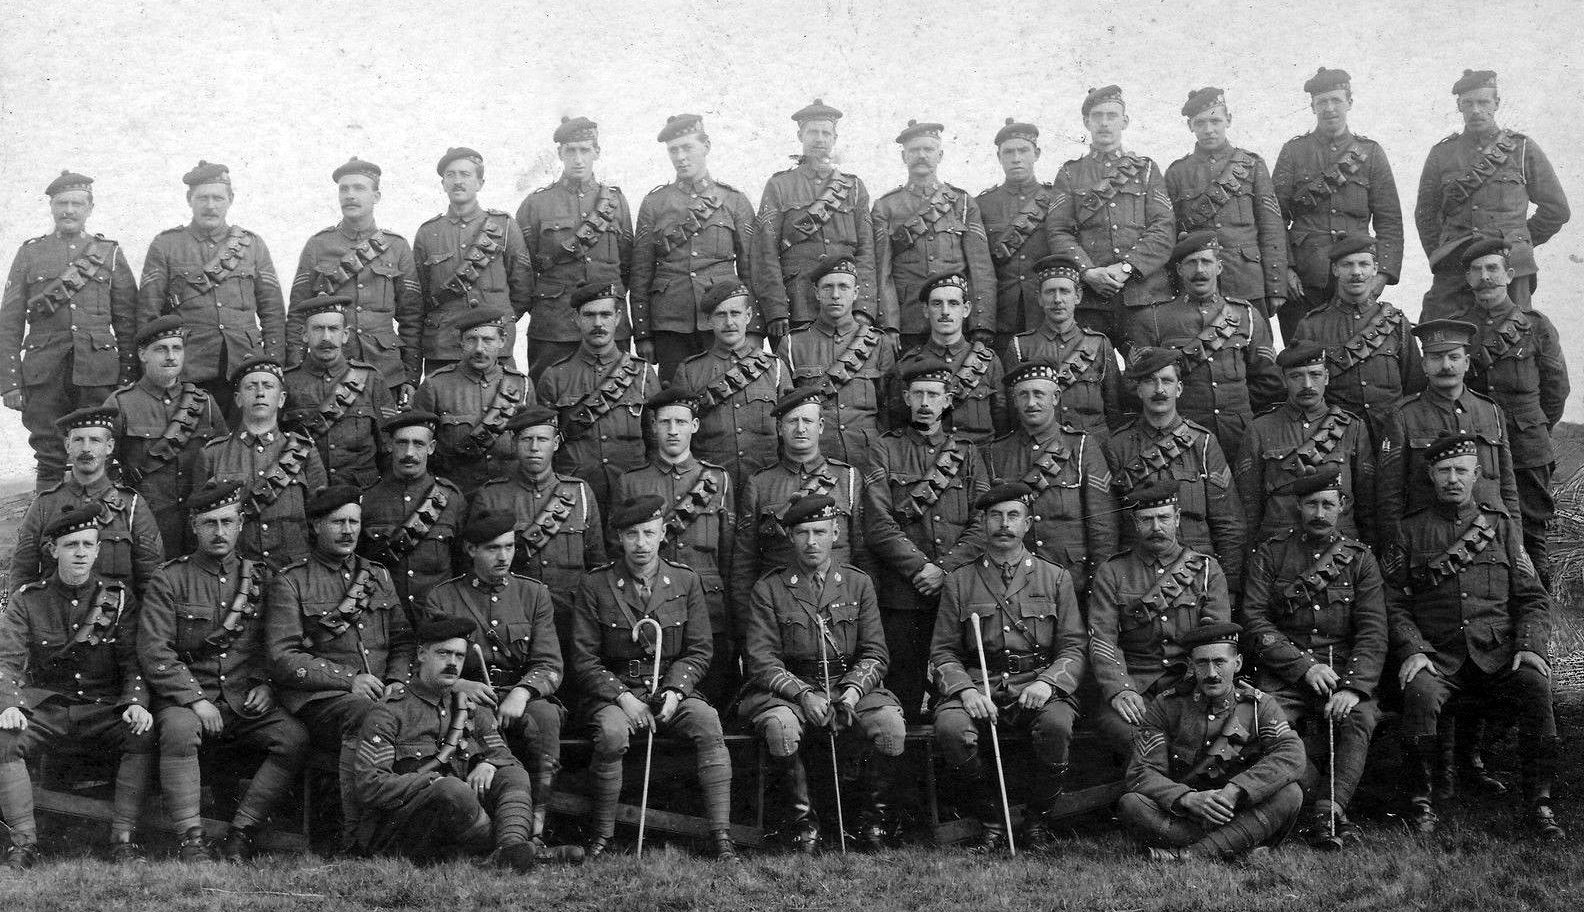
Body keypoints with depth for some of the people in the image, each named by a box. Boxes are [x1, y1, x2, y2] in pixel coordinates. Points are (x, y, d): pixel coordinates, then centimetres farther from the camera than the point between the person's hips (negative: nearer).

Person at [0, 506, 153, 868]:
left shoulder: (119, 598, 4)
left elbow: (134, 661, 0)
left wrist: (136, 703, -19)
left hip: (103, 709, 0)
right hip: (44, 707, 0)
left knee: (144, 736, -29)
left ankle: (123, 838, -21)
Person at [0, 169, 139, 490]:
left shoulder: (110, 253, 11)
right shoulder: (30, 253, 11)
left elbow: (128, 319, 9)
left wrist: (129, 376, 2)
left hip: (97, 375, 0)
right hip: (44, 377, 0)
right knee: (50, 463, 1)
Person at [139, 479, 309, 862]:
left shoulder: (261, 578, 11)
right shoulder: (169, 579, 2)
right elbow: (154, 652, -6)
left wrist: (265, 684, -2)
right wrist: (195, 700, -16)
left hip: (246, 701, 3)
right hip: (185, 696, -2)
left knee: (295, 738, -24)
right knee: (179, 730, -36)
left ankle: (242, 834, -19)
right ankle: (191, 840, -29)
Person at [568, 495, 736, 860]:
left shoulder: (686, 581, 6)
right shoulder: (595, 585, 0)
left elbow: (700, 650, 6)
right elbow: (583, 659, -2)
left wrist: (674, 691, -12)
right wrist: (623, 697, -16)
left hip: (672, 688, 2)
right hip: (613, 690, -2)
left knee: (708, 722, -28)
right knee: (613, 732, -34)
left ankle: (720, 835, -25)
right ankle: (602, 833, -15)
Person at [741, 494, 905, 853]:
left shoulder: (858, 584, 10)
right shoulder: (769, 588, 4)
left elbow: (874, 654, 5)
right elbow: (761, 660, -4)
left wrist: (851, 693, -14)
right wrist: (803, 694, -19)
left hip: (851, 686, 2)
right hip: (787, 689, -2)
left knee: (890, 724, -27)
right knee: (781, 725, -35)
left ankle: (874, 815, -3)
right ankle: (802, 819, -13)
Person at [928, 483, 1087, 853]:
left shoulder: (1055, 578, 13)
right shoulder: (959, 581, 13)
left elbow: (1074, 646, 7)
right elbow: (943, 652, 9)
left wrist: (1048, 683, -14)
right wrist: (965, 690, -11)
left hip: (1038, 685, 0)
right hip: (977, 684, 1)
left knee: (1056, 724, -34)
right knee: (950, 727, -32)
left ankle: (1038, 821, -8)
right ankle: (990, 820, -7)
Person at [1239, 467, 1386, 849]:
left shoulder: (1359, 558, 10)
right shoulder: (1269, 553, 8)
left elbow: (1372, 632, 0)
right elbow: (1255, 620, -1)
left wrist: (1353, 687, -17)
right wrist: (1305, 666, -13)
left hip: (1344, 670, 1)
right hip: (1284, 672, 0)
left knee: (1360, 716, -31)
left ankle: (1328, 811, -30)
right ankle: (1325, 803, -21)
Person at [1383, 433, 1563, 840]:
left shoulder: (1501, 525, 15)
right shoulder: (1411, 530, 11)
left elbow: (1532, 597, 12)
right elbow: (1393, 603, 5)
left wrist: (1530, 647, -5)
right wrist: (1412, 651, -12)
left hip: (1498, 653, 1)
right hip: (1437, 656, -1)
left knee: (1535, 685, -29)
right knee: (1420, 693, -33)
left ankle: (1538, 803, -17)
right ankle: (1420, 802, -15)